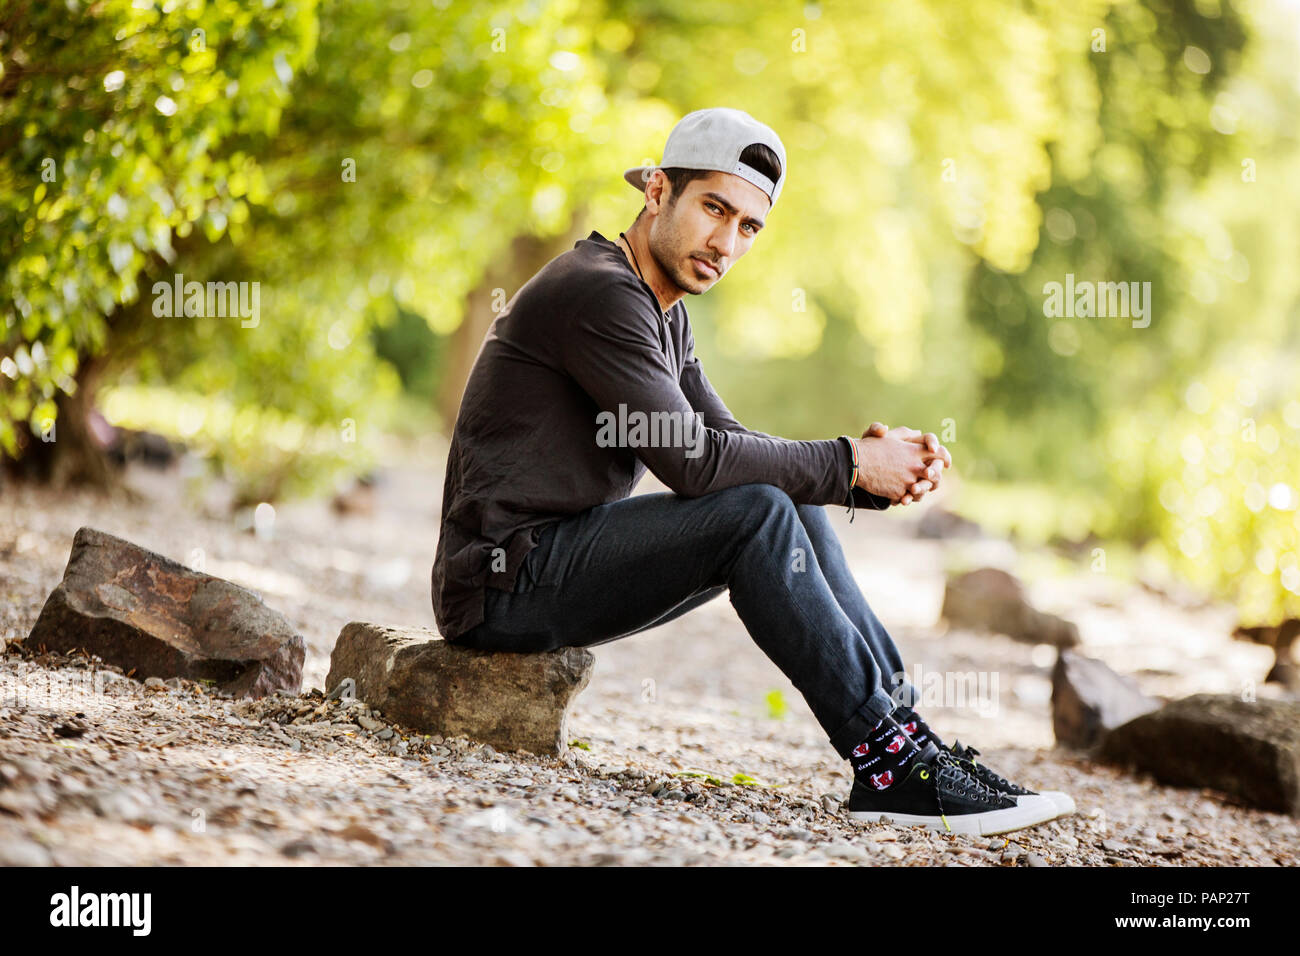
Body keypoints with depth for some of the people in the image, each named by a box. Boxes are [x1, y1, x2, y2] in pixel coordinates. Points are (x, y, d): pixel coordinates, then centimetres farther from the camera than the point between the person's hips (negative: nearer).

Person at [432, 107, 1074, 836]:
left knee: (794, 504, 5)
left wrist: (881, 469, -5)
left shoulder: (664, 312, 15)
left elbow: (733, 443, 11)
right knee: (756, 514, -23)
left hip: (564, 561, 10)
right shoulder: (600, 294, -17)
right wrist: (851, 465, -13)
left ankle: (905, 726, 0)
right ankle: (886, 763, -19)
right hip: (504, 579, -10)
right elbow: (694, 462, -22)